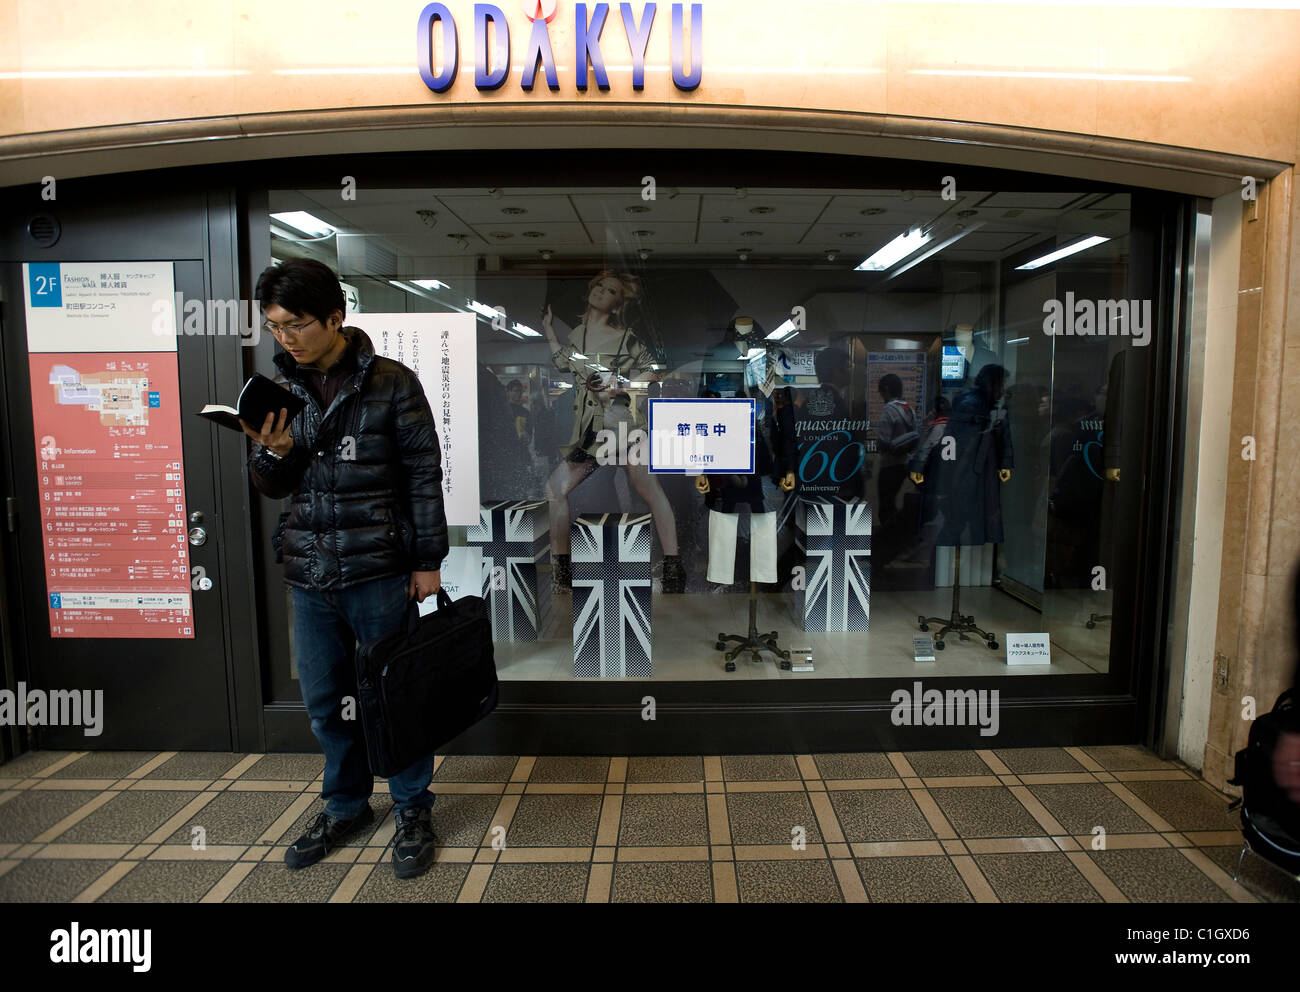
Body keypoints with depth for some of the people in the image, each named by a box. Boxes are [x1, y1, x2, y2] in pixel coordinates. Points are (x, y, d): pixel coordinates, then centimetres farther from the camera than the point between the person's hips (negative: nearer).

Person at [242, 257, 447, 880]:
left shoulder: (390, 383, -7)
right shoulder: (278, 387, 7)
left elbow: (424, 474, -5)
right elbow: (273, 487, 12)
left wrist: (428, 560, -7)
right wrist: (271, 453, -11)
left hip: (379, 571, -5)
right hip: (309, 573, 5)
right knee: (323, 700, 16)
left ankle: (412, 811, 27)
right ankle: (346, 806, 37)